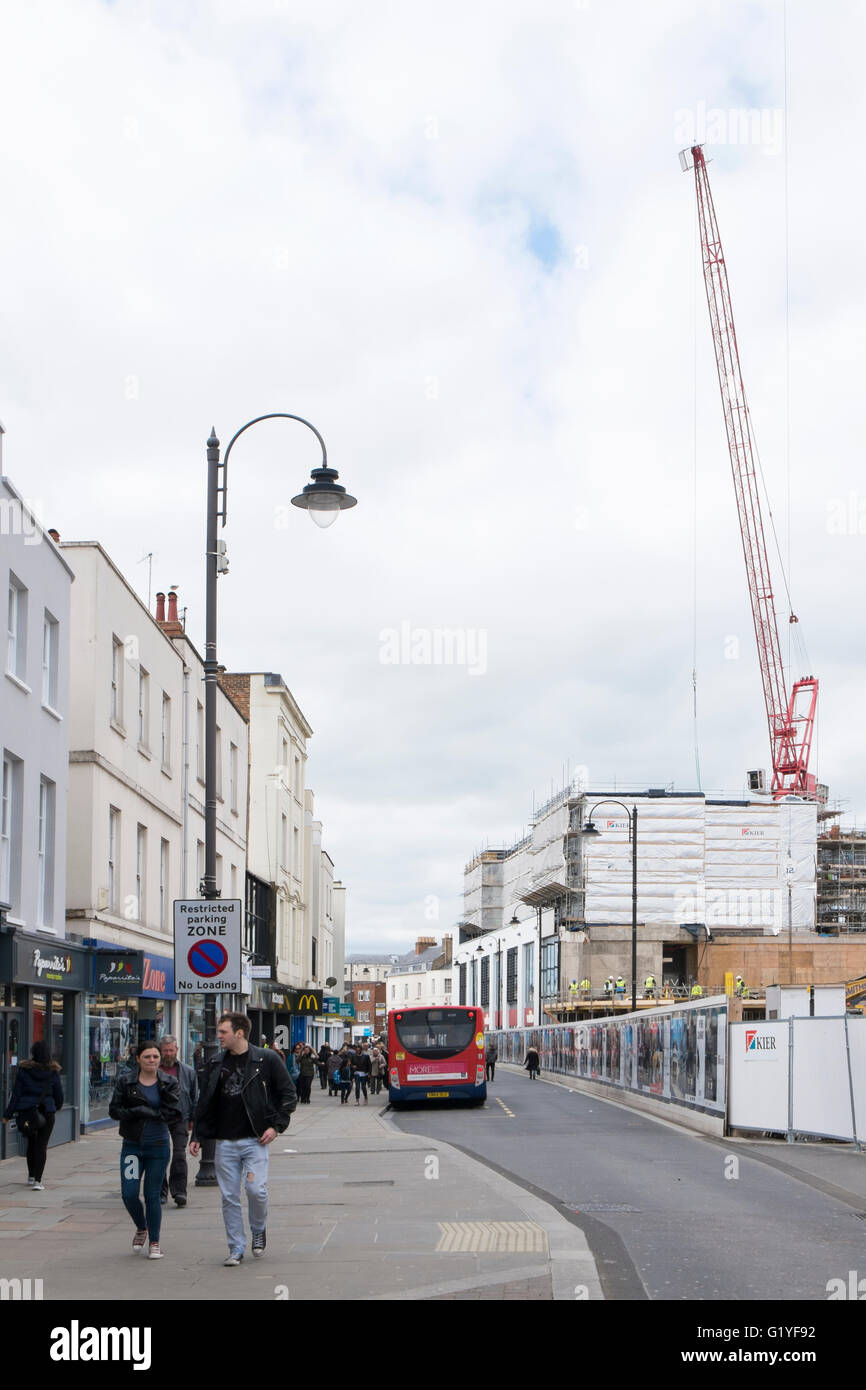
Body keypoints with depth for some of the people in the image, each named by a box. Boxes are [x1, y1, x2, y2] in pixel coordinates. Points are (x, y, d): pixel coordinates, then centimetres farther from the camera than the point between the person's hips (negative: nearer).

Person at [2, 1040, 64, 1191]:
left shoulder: (23, 1070, -6)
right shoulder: (53, 1072, -4)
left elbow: (16, 1093, -4)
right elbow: (59, 1094, 5)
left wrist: (8, 1114, 2)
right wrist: (57, 1106, 27)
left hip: (26, 1110, 1)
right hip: (46, 1111, -1)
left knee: (31, 1143, 19)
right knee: (42, 1145, 0)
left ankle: (31, 1176, 28)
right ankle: (37, 1180, -9)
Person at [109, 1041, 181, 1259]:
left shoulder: (169, 1084, 1)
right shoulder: (126, 1081, 1)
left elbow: (173, 1114, -8)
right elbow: (114, 1110, -2)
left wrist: (145, 1111, -17)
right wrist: (135, 1112, -19)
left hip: (158, 1146, -1)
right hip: (132, 1145, 1)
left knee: (152, 1196, 1)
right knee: (129, 1194, -4)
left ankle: (154, 1243, 14)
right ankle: (141, 1229, 26)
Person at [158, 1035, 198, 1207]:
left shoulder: (187, 1071, 8)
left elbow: (194, 1096, 14)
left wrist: (193, 1119, 9)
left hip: (180, 1120, 0)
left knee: (179, 1156, -9)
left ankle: (179, 1191, -8)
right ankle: (161, 1192, 16)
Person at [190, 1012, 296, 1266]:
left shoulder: (266, 1059, -3)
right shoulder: (215, 1064, 9)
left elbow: (288, 1094, 2)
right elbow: (205, 1103, 15)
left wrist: (276, 1126, -6)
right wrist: (197, 1136, 10)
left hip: (255, 1140, -4)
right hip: (225, 1142, 4)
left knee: (256, 1189, -13)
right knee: (229, 1196, 2)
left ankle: (259, 1229, 16)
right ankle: (236, 1249, 13)